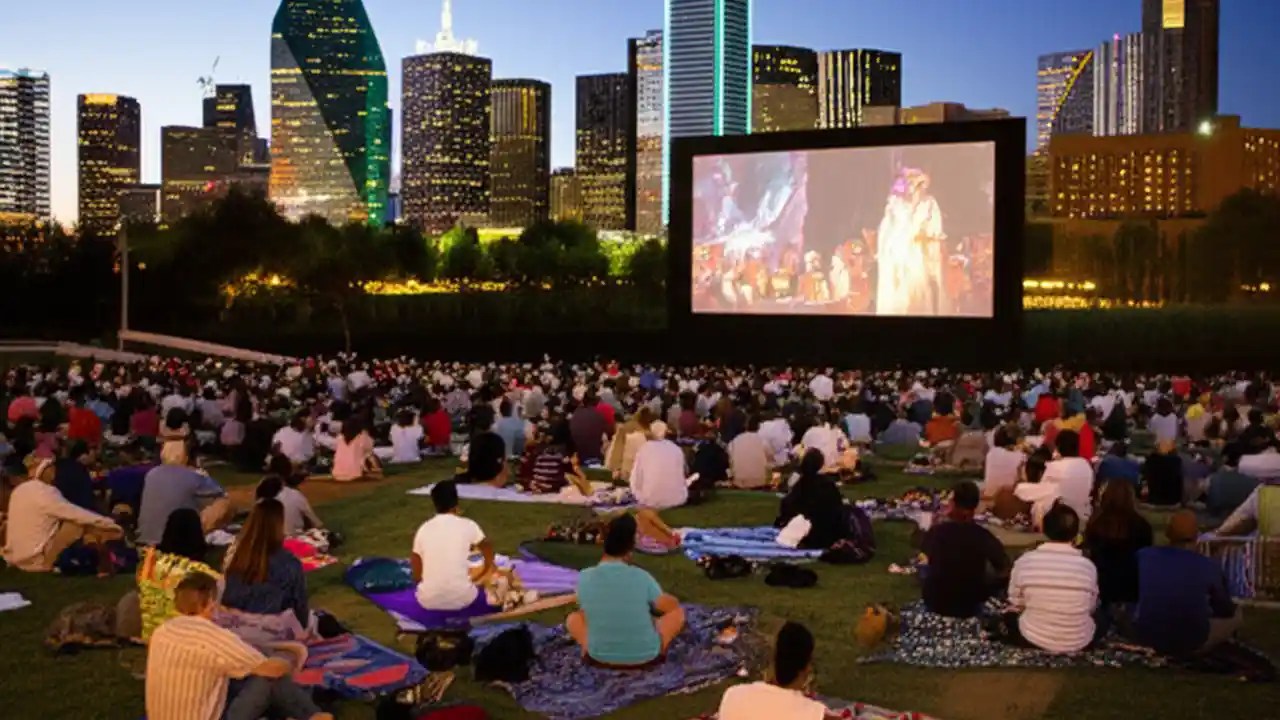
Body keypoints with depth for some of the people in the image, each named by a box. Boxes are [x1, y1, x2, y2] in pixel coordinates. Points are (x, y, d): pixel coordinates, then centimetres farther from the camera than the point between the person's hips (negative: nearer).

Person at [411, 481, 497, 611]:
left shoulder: (423, 529, 4)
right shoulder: (467, 525, -1)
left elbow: (417, 577, 8)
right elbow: (488, 548, 18)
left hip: (428, 601, 1)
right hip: (461, 599, -1)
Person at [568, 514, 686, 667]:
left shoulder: (585, 578, -13)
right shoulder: (641, 578, -17)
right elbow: (672, 606, 1)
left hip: (599, 657, 1)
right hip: (645, 657, -1)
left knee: (573, 618, 28)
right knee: (678, 612, 21)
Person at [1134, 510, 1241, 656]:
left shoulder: (1143, 556, -6)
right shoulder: (1210, 567, -13)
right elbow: (1226, 611, 4)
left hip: (1147, 637, 3)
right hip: (1190, 643, -3)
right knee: (1236, 614, 19)